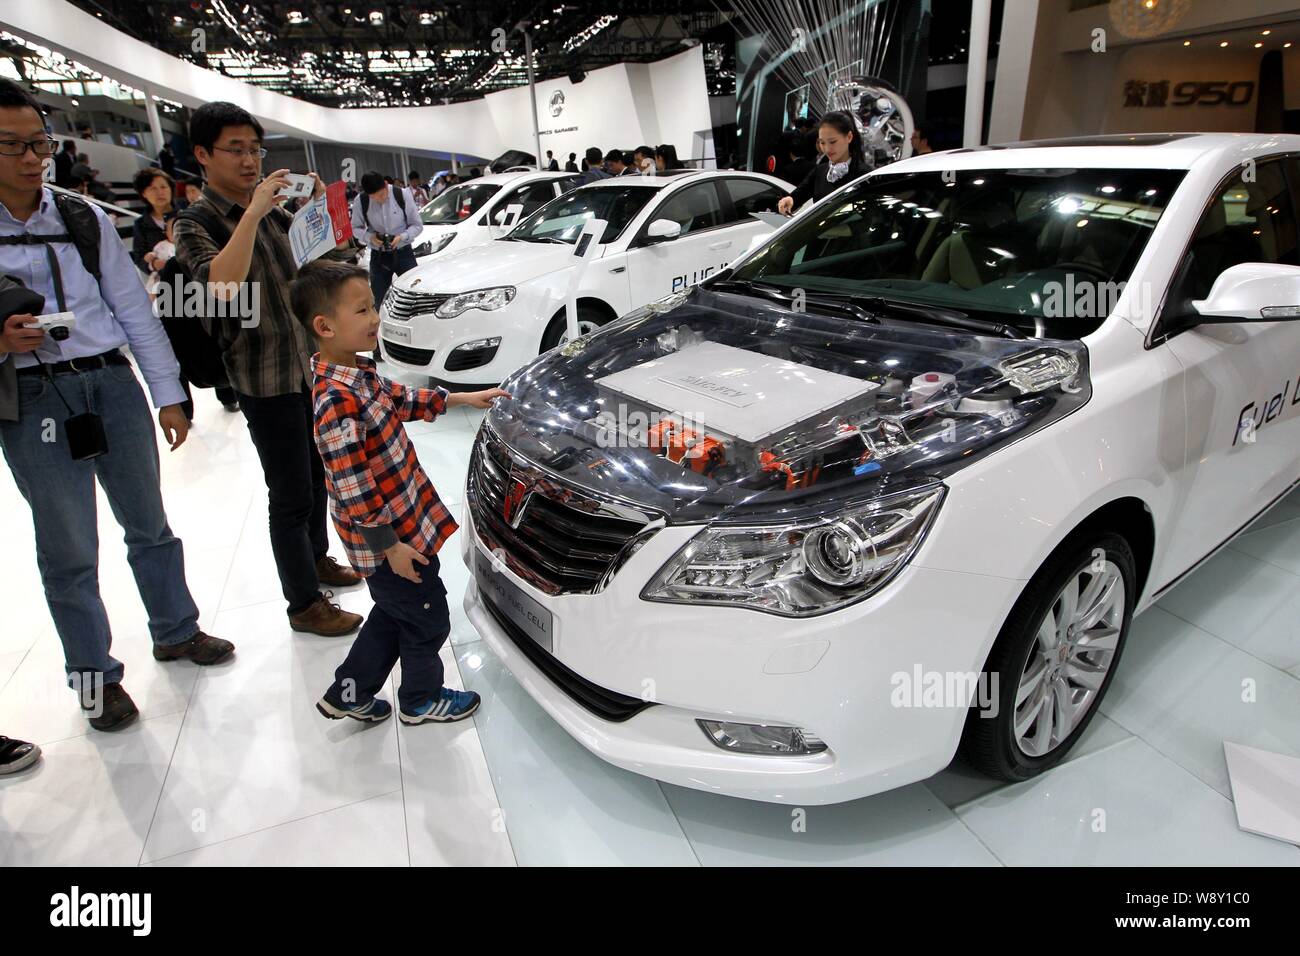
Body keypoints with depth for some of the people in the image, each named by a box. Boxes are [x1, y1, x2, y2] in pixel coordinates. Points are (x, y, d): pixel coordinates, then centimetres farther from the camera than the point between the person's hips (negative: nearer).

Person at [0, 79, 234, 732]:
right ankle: (93, 672, 21)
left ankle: (175, 631, 32)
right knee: (69, 548, 5)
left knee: (148, 523, 13)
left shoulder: (84, 219, 7)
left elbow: (135, 310, 7)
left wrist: (168, 396, 3)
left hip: (113, 384, 3)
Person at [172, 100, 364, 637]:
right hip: (265, 377, -7)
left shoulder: (274, 208, 11)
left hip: (310, 364, 8)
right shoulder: (197, 223, -9)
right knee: (290, 495, -1)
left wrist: (321, 205, 0)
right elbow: (219, 286, -29)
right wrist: (252, 213, -30)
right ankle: (304, 604, 11)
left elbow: (327, 257, 16)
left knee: (317, 475, 20)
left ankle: (317, 557, 40)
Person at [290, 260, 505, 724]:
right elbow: (353, 492, -27)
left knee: (394, 614, 25)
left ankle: (349, 694, 41)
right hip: (391, 539, -9)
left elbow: (400, 399, 21)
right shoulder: (337, 403, -29)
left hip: (407, 520, 10)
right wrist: (391, 546, -20)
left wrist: (463, 399, 22)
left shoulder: (358, 373, 2)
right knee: (428, 619, 11)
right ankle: (421, 700, 36)